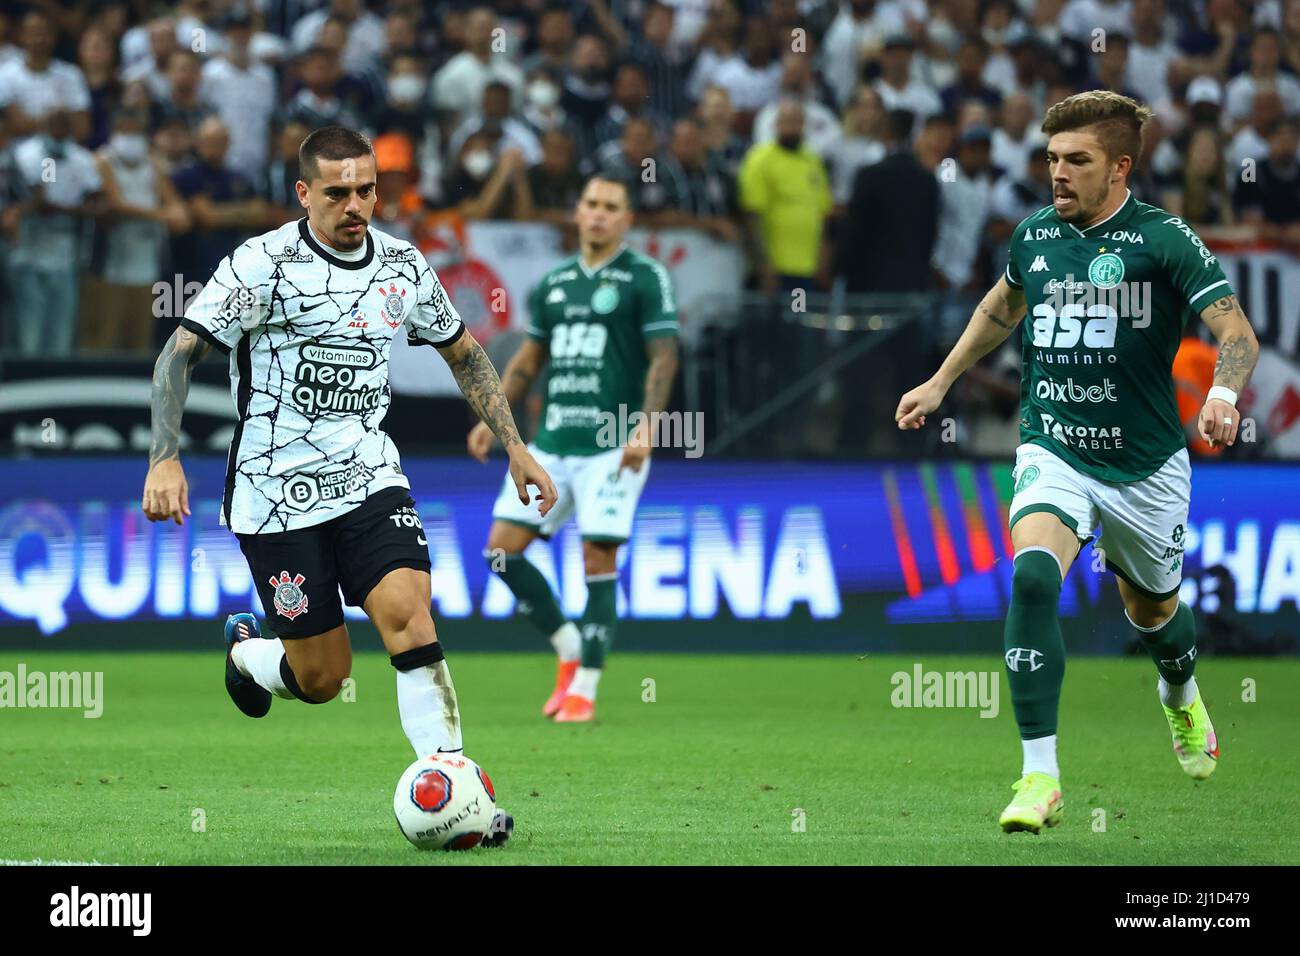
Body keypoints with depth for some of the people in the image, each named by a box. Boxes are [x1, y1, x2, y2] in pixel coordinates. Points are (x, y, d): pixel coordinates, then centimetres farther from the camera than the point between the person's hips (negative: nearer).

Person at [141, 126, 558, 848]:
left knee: (410, 613, -20)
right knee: (321, 680, 0)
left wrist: (515, 447, 15)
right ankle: (246, 651, 35)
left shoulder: (404, 265, 3)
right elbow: (179, 352, -14)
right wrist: (165, 459, -26)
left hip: (369, 478, 4)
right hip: (277, 492, -4)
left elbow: (463, 353, 19)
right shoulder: (262, 265, -12)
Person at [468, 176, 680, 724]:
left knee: (598, 559, -9)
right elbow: (529, 359, 22)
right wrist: (492, 421, 15)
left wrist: (646, 428, -18)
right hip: (551, 441, 6)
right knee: (502, 548, -1)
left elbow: (664, 358, -8)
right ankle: (570, 649, 14)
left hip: (612, 445, -6)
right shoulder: (554, 283, 15)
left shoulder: (645, 278, -3)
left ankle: (584, 689, -1)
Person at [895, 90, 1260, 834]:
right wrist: (941, 382, 26)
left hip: (1144, 465, -2)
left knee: (1153, 610, 18)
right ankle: (1040, 779, -25)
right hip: (1053, 451, 2)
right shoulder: (1034, 236, 2)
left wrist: (1224, 395, -39)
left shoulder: (1163, 239, -12)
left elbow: (1237, 334, -19)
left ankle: (1182, 696, 58)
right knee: (1033, 577, -26)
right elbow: (1001, 309, 25)